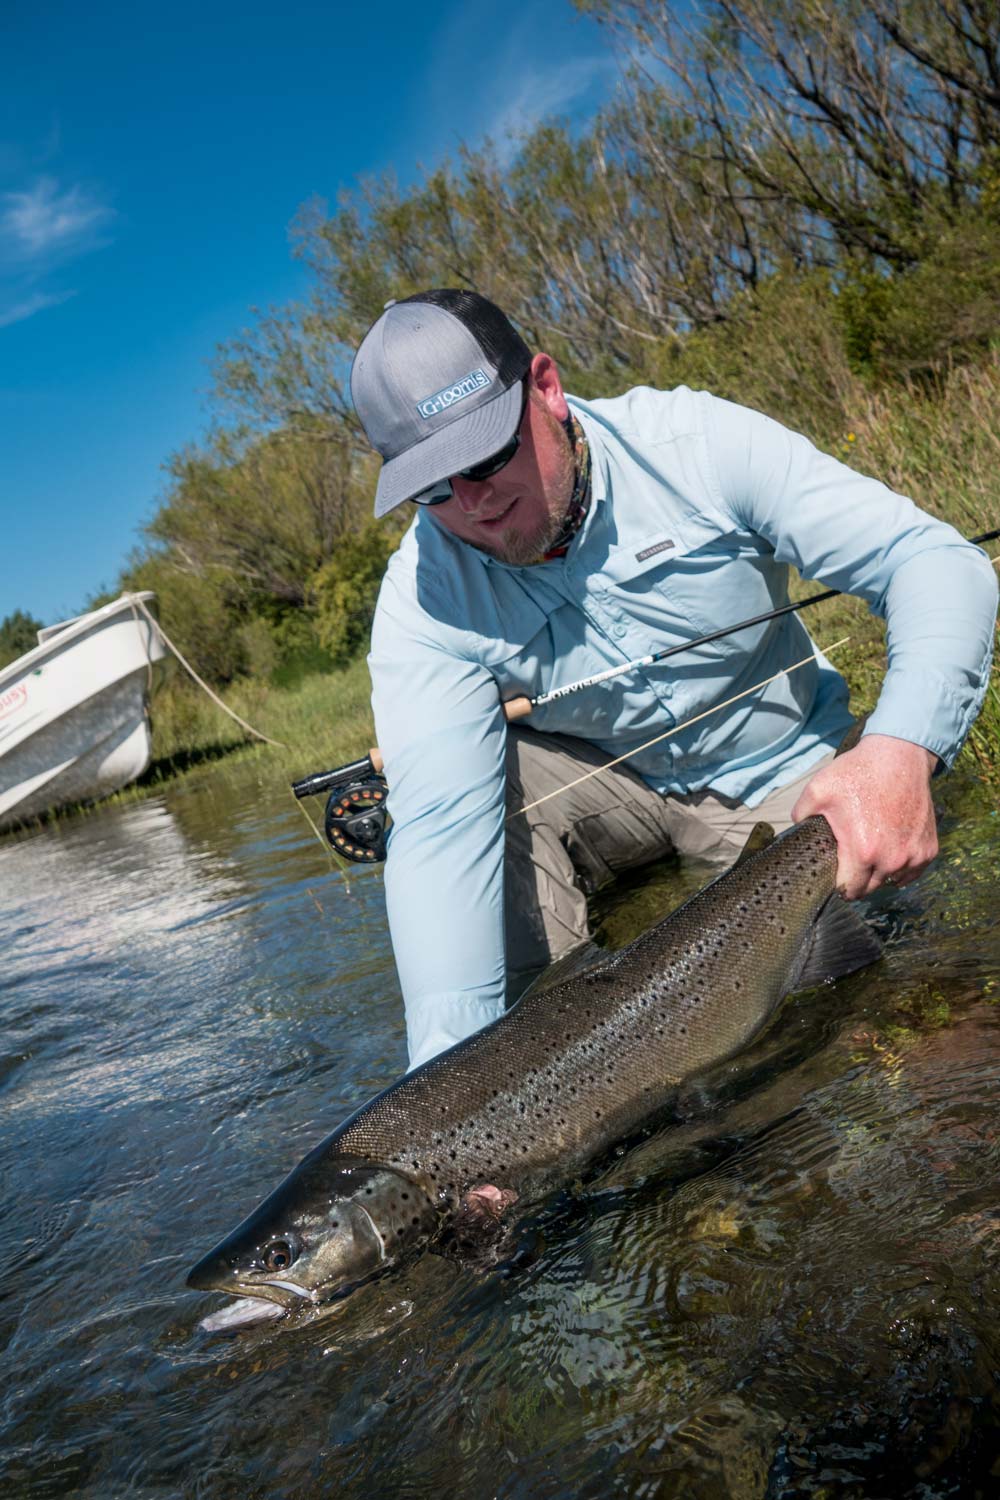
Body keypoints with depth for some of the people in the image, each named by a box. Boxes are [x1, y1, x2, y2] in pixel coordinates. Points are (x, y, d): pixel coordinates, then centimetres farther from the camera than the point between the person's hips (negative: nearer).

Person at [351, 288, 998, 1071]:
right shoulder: (424, 603, -21)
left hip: (778, 779, -1)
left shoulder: (695, 442, -24)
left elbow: (936, 560, -25)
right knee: (476, 782, -28)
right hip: (600, 783, 1)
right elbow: (440, 828, -31)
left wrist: (901, 750, -45)